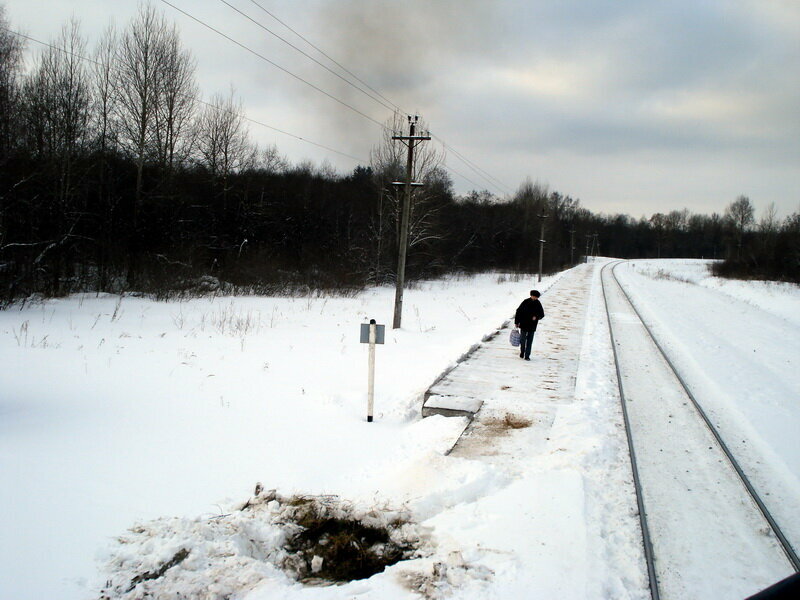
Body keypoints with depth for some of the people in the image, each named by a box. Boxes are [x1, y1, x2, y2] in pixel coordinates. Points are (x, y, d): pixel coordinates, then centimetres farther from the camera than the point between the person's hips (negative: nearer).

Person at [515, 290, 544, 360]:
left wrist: (536, 317, -14)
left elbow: (542, 314, 8)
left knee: (529, 341, 1)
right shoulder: (525, 302, -7)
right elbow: (518, 312, -2)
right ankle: (522, 353, 25)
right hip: (524, 325, -1)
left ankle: (527, 356, 5)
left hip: (532, 326, 1)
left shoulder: (538, 304, 0)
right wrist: (516, 322, -4)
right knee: (523, 340, 5)